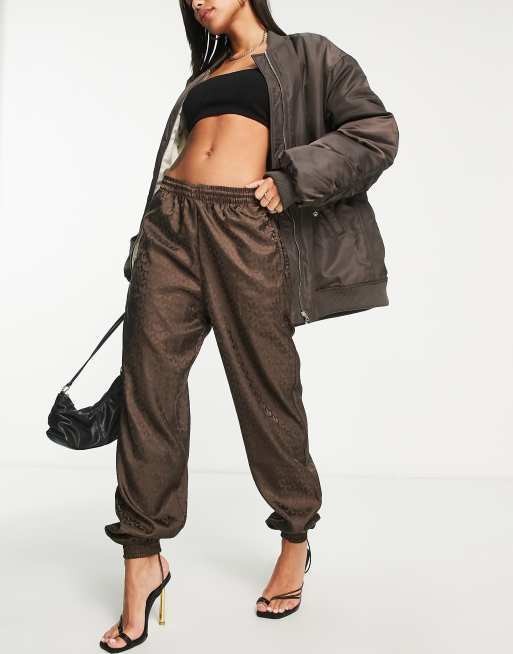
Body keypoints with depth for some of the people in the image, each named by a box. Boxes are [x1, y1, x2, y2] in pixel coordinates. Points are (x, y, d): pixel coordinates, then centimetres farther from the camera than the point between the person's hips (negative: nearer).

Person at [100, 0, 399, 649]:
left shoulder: (305, 56, 12)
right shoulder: (204, 73, 27)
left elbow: (376, 131, 1)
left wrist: (291, 180, -8)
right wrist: (148, 253, 21)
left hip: (247, 227, -5)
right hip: (172, 219, 5)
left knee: (265, 385, 1)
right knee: (148, 381, -3)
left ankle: (296, 540, 22)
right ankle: (142, 559, 7)